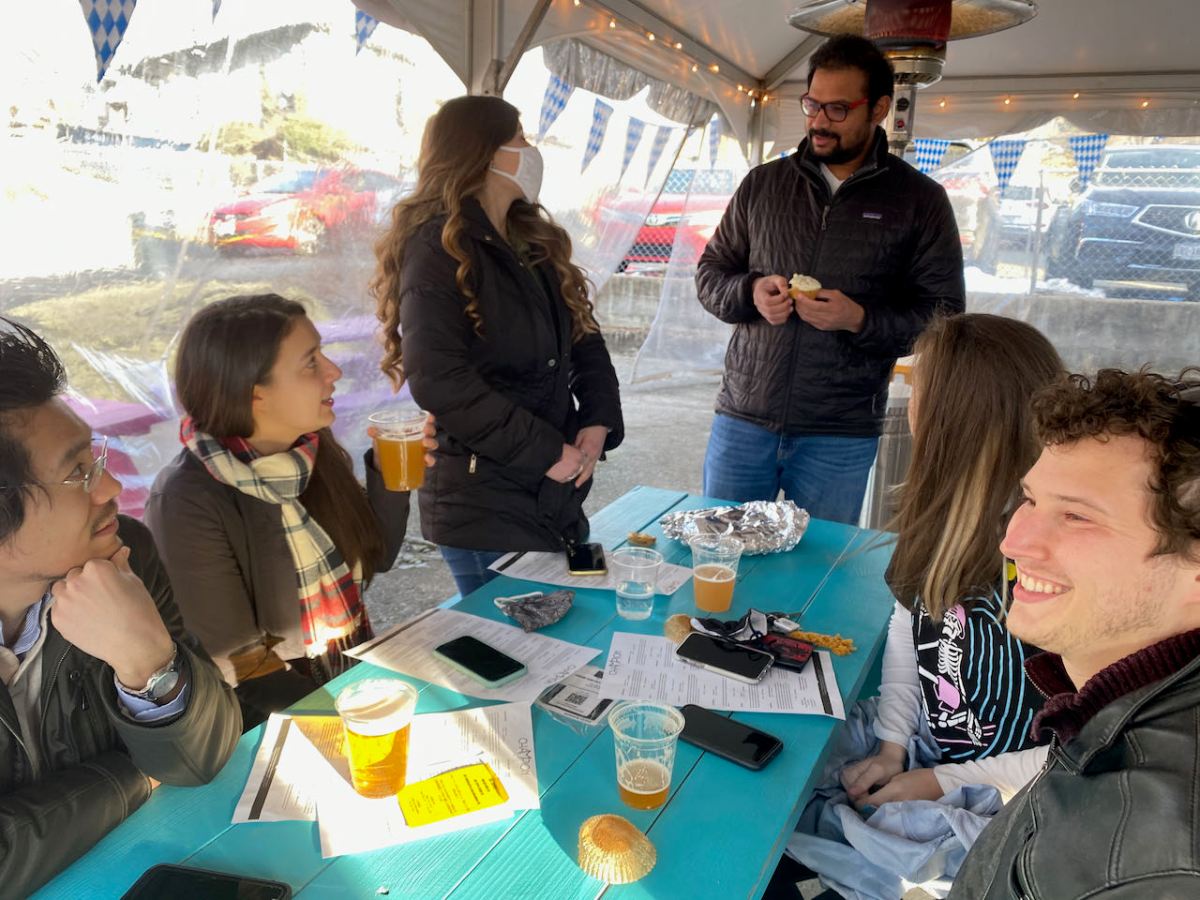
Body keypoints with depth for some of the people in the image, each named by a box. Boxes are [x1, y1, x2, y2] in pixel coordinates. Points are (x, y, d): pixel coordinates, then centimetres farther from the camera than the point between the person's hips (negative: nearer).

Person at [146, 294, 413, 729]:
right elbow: (239, 665, -17)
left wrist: (391, 478, -7)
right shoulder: (188, 502, -21)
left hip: (359, 677, 5)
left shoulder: (313, 448, -6)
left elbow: (375, 558, 8)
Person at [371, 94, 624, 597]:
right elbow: (438, 380, -22)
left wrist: (598, 422, -4)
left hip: (558, 496, 8)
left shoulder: (536, 244, 13)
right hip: (485, 510, -8)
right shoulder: (439, 248, -11)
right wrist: (545, 452, -19)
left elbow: (585, 338, 14)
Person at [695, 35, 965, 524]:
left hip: (841, 436, -2)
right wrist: (750, 292, -9)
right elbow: (710, 271, 13)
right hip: (742, 417, 2)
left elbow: (944, 314, 0)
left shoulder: (920, 201, 1)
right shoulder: (762, 183, 9)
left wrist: (860, 319, -17)